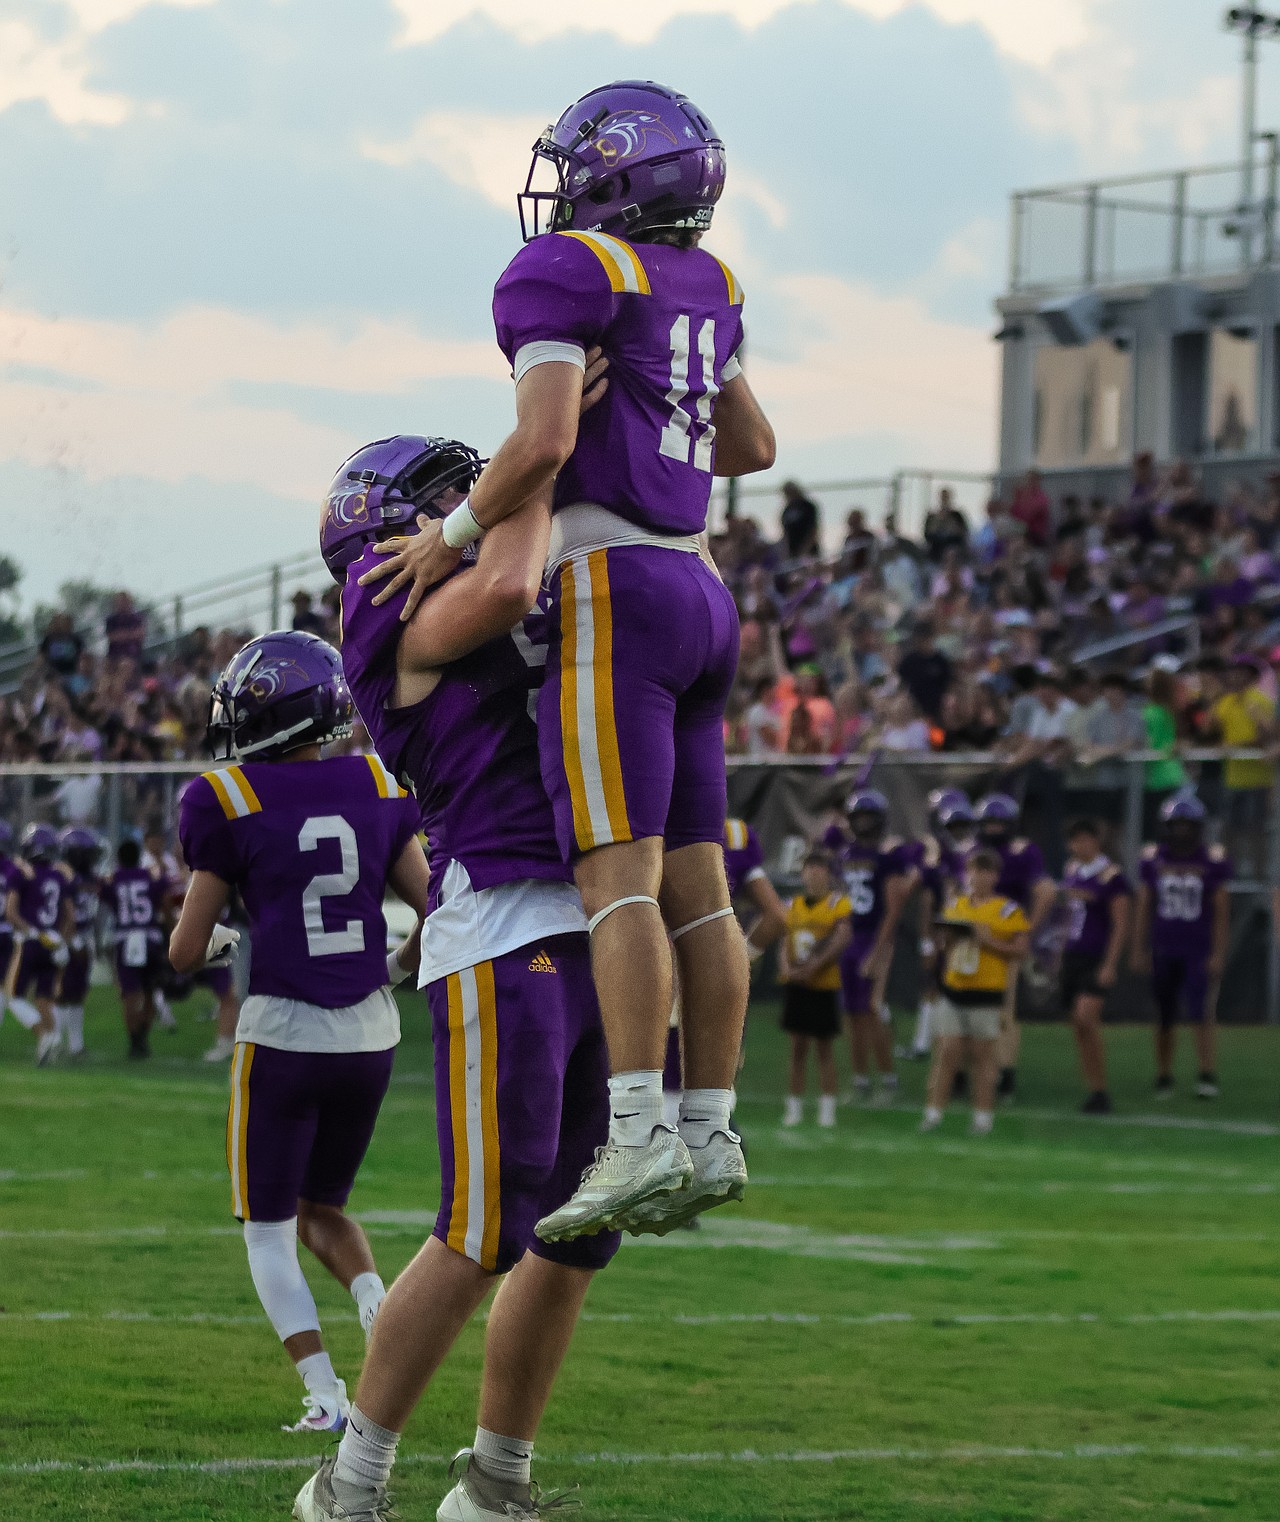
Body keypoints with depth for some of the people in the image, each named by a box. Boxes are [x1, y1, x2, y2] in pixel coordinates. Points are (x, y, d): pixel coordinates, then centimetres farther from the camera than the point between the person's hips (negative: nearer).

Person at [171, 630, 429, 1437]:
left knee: (269, 1227, 10)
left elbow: (185, 952, -4)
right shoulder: (377, 789, 3)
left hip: (283, 1033, -4)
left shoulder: (231, 803, -8)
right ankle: (382, 1309, -5)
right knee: (324, 1210, 23)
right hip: (372, 1034, 4)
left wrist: (216, 942, 18)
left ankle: (327, 1395, -2)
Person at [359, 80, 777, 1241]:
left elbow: (543, 440, -19)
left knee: (619, 875, -16)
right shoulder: (702, 284, 18)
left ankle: (642, 1136, -24)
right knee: (695, 884, 7)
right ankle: (711, 1135, 7)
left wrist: (455, 532, -6)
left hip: (614, 591, -8)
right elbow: (752, 445, 30)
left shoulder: (564, 274, -7)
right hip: (697, 593, 8)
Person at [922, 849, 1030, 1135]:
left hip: (986, 993, -4)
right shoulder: (955, 905, 13)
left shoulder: (1007, 910, -3)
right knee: (947, 1052, 1)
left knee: (983, 1056, 3)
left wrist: (989, 941, -17)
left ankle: (983, 1116, 11)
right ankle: (933, 1112, 5)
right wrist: (947, 939, 0)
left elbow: (1021, 948, -8)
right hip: (953, 990, 4)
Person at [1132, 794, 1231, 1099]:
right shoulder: (1153, 859, 4)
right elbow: (1144, 909, 9)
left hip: (1200, 950, -3)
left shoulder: (1212, 861, -3)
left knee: (1201, 1012, -13)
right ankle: (1163, 1078, 16)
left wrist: (1218, 954, -7)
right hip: (1164, 950, 3)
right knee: (1165, 1017, 7)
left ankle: (1208, 1076, -12)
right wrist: (1139, 951, 6)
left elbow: (1222, 913, -2)